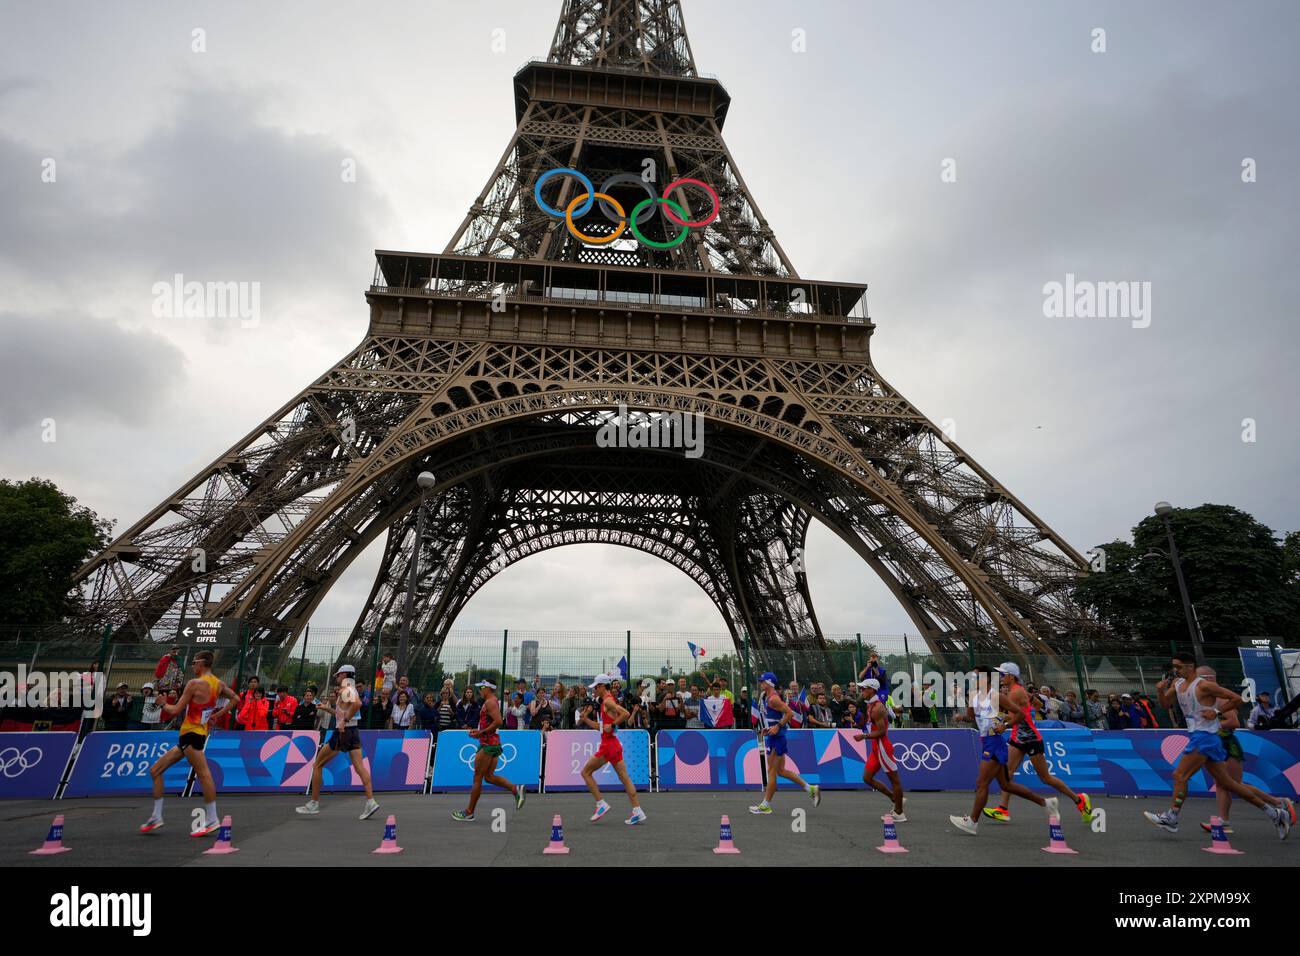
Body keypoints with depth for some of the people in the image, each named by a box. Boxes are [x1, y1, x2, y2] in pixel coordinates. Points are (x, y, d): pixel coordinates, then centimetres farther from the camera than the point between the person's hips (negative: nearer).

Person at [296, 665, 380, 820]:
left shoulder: (346, 690, -11)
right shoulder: (350, 690, 19)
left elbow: (357, 703, -31)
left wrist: (345, 720, -25)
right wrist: (327, 709, 24)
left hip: (342, 732, -8)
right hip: (354, 733, 8)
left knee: (317, 765, 8)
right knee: (359, 767, -1)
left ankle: (314, 804, 13)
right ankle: (370, 801, -11)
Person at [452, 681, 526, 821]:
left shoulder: (490, 702, -14)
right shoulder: (493, 702, 17)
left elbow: (498, 722, -25)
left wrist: (482, 732, -19)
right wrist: (479, 731, 17)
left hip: (488, 744, -10)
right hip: (493, 743, 10)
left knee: (477, 778, 0)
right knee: (489, 776, 11)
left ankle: (469, 812, 9)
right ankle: (516, 789, 1)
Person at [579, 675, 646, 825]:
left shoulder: (608, 701, -12)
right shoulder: (603, 702, 17)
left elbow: (626, 714, -26)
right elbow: (600, 727, 21)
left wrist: (612, 725, -19)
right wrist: (586, 719, 12)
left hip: (609, 744, -9)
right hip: (614, 744, 9)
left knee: (586, 772, 3)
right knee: (624, 777, 7)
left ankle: (601, 804, 4)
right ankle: (637, 811, 6)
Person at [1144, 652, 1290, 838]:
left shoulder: (1204, 685, -14)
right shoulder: (1176, 683, 9)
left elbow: (1237, 699, -10)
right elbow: (1165, 705, 16)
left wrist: (1216, 712, -15)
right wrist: (1160, 691, -3)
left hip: (1205, 737, -9)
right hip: (1198, 737, 9)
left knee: (1180, 775, -10)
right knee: (1226, 783, 15)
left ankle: (1171, 818, -6)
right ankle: (1275, 813, 24)